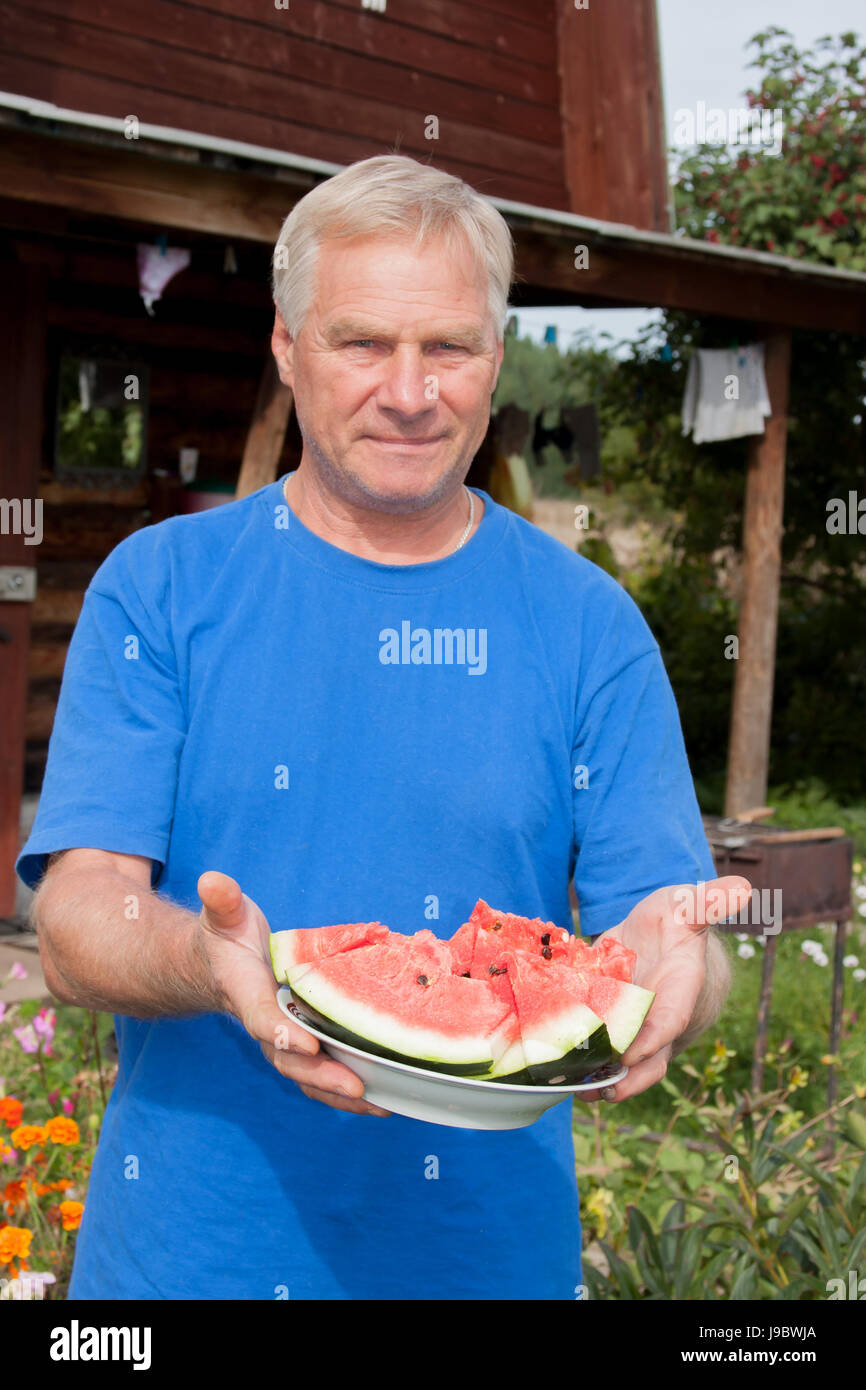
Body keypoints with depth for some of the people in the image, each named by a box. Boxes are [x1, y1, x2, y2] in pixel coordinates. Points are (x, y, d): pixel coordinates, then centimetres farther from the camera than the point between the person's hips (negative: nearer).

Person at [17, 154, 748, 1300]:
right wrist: (213, 964, -31)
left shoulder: (587, 625, -1)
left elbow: (676, 938, -3)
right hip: (191, 1248, 0)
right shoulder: (157, 589, -3)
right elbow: (75, 924, -9)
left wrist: (663, 970, -27)